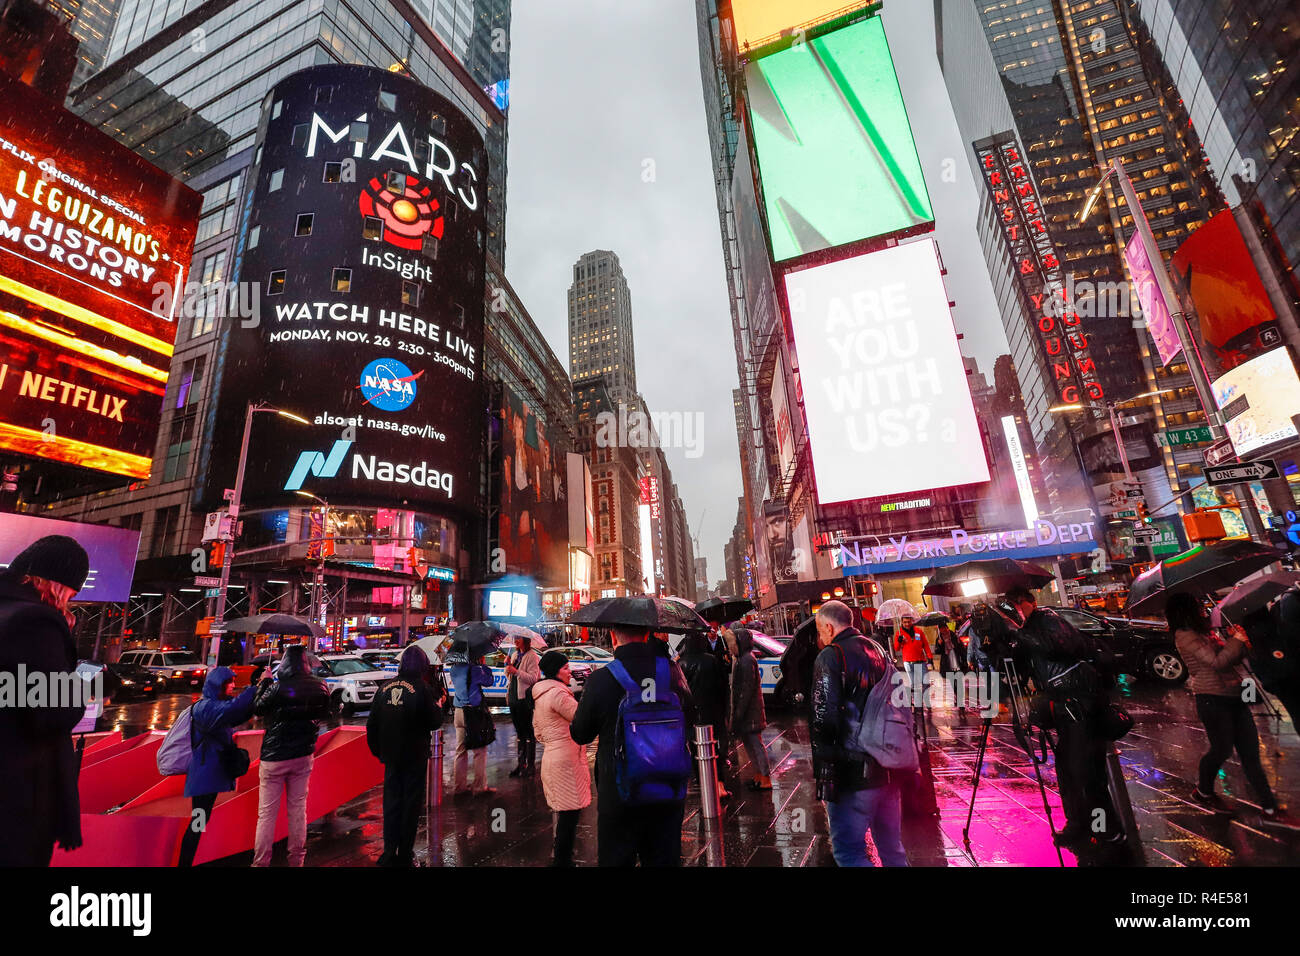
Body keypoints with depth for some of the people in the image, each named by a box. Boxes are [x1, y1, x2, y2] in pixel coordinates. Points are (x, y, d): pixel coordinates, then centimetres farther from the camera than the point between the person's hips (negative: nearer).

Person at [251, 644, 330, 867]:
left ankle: (261, 862, 14)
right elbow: (324, 713, 9)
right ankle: (297, 859, 24)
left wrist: (265, 682, 7)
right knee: (298, 809, 15)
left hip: (274, 757, -4)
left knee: (266, 813, 8)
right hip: (303, 756, 4)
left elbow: (257, 708, -1)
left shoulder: (278, 688, -19)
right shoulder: (320, 687, -6)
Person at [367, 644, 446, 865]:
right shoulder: (422, 688, -16)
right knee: (411, 802, 8)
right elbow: (434, 722, -13)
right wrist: (439, 704, 5)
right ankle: (405, 855, 17)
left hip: (390, 755, 5)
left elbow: (372, 724, 7)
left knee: (391, 800, 16)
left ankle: (389, 853, 22)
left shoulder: (384, 687, 1)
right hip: (414, 756, -5)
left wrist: (377, 751, 19)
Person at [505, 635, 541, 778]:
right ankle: (521, 762, 24)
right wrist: (507, 666, -1)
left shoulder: (532, 656, -11)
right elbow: (509, 677, 17)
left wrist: (516, 671, -25)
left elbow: (533, 678, -19)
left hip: (525, 697, -7)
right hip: (514, 697, 7)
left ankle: (530, 765, 10)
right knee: (519, 731, 15)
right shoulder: (515, 655, 13)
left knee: (529, 732, 1)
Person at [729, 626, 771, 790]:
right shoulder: (742, 658, 12)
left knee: (756, 744, -1)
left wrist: (739, 711, -21)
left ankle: (766, 780, 8)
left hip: (750, 710, -10)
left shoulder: (747, 660, -19)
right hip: (746, 710, 10)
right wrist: (737, 711, 18)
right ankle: (758, 775, 28)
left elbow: (748, 687, -23)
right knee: (748, 743, 17)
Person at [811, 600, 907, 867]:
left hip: (853, 774, -8)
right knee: (892, 848, 21)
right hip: (889, 768, 8)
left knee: (847, 850, 2)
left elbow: (825, 717, -20)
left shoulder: (830, 657, -13)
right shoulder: (879, 651, 10)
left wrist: (823, 766, -12)